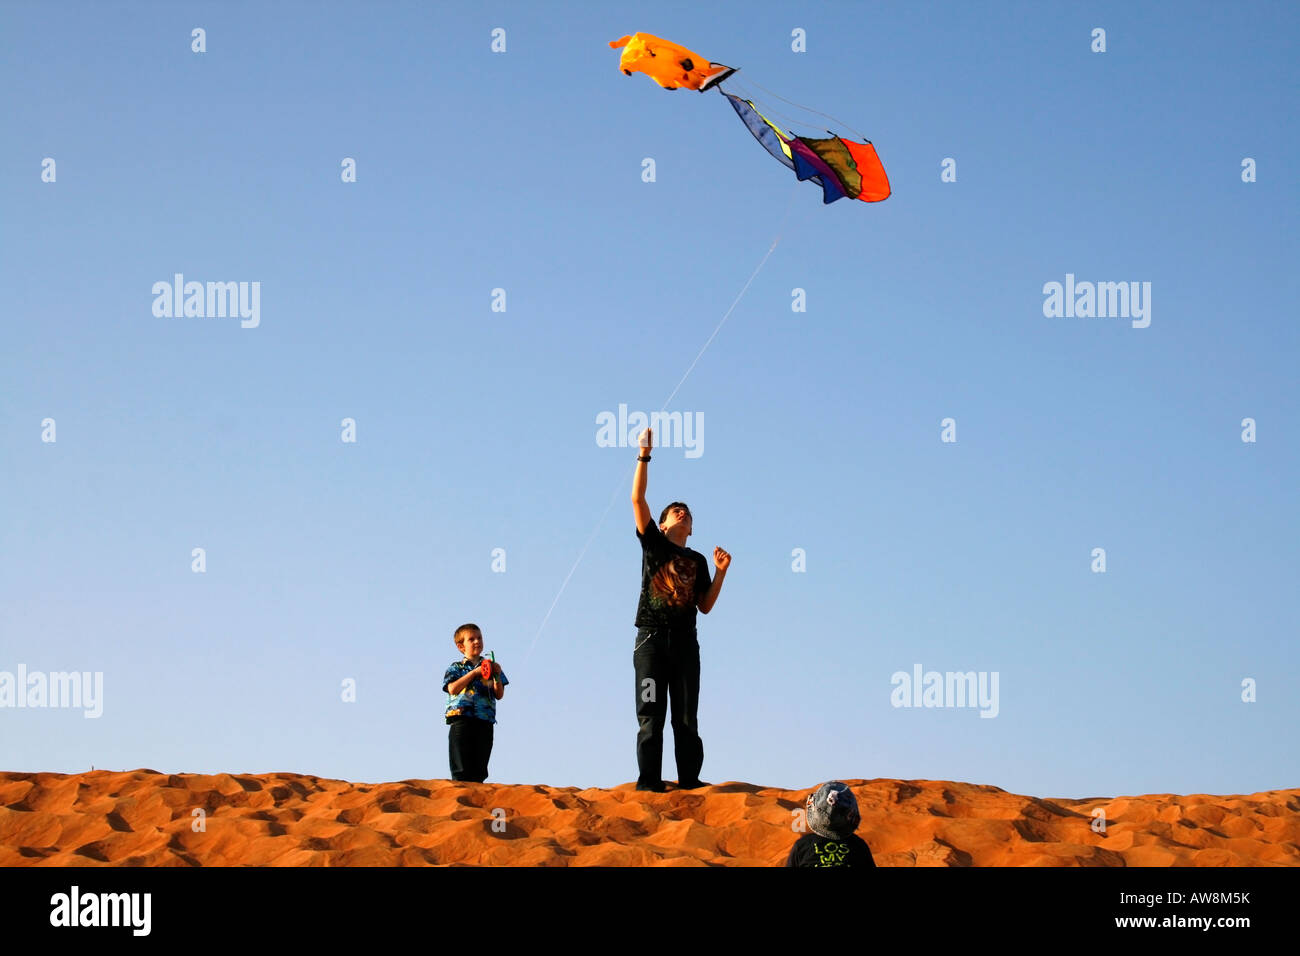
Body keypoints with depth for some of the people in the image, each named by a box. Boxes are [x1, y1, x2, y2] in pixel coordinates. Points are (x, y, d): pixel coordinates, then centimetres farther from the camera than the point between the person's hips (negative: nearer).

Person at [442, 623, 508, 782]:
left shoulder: (489, 667, 18)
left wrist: (497, 676, -7)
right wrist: (474, 672, -8)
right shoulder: (456, 668, 12)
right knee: (461, 770, -7)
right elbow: (452, 688, -8)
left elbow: (499, 695, 10)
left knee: (479, 772, 0)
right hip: (461, 720, -3)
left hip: (485, 723, 3)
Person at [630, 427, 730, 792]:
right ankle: (649, 782, -13)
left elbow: (706, 606, 13)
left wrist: (721, 571, 1)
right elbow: (637, 499, 1)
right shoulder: (653, 543, 11)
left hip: (685, 641, 3)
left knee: (686, 717, 0)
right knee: (651, 714, -8)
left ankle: (690, 781, -3)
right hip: (652, 637, -3)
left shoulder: (697, 561, 18)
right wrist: (644, 455, -4)